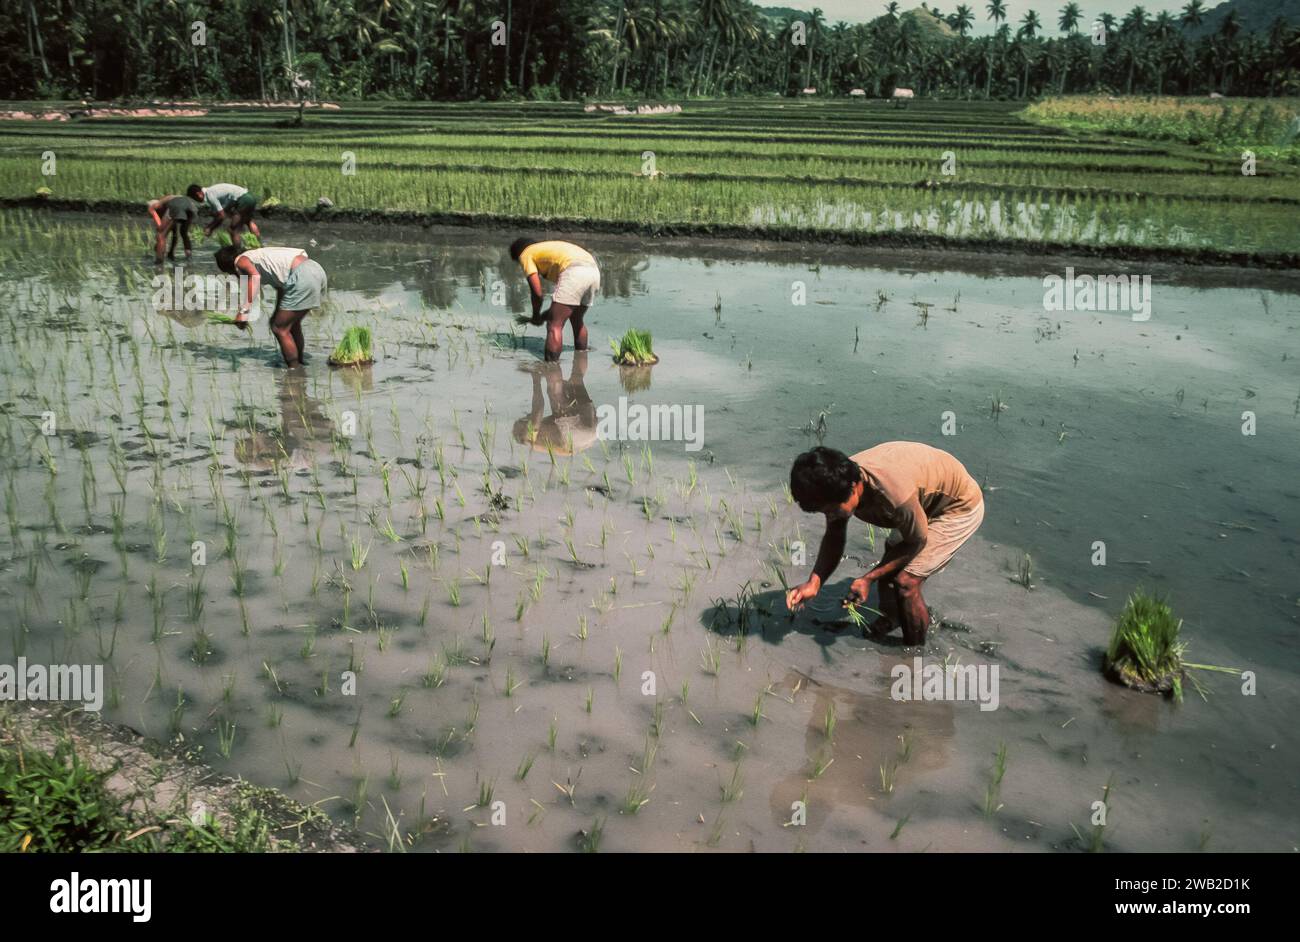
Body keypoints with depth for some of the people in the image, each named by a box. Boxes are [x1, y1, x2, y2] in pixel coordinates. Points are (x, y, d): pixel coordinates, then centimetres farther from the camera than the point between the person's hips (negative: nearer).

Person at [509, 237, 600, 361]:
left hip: (574, 272, -8)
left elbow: (537, 292, 4)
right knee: (577, 321, 26)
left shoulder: (526, 254, 16)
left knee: (554, 326, -5)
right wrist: (546, 315, 32)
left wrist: (536, 317, 18)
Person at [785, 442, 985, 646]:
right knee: (887, 573, 14)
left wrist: (869, 579, -22)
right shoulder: (840, 481, -21)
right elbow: (834, 537, -7)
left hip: (960, 507, -7)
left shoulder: (894, 493, -42)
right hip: (925, 503, 7)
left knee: (905, 581, -13)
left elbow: (917, 542, -23)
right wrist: (814, 582, -22)